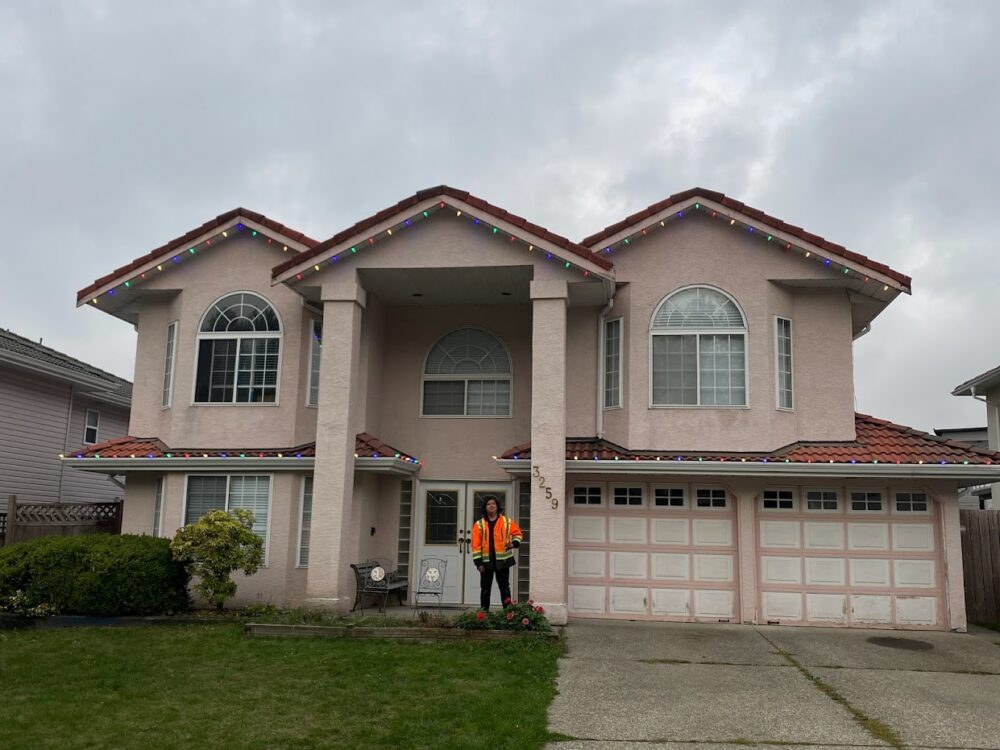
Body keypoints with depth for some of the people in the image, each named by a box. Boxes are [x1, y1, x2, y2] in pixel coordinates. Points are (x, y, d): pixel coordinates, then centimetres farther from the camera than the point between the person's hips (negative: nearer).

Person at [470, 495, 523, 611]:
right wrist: (478, 562, -6)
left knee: (504, 587, 7)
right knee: (485, 588, 7)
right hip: (486, 561, 0)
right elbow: (476, 544, -1)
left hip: (503, 560, 0)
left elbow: (517, 533, 15)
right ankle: (484, 611, 16)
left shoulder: (507, 522, 3)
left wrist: (515, 543, -6)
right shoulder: (479, 524, 1)